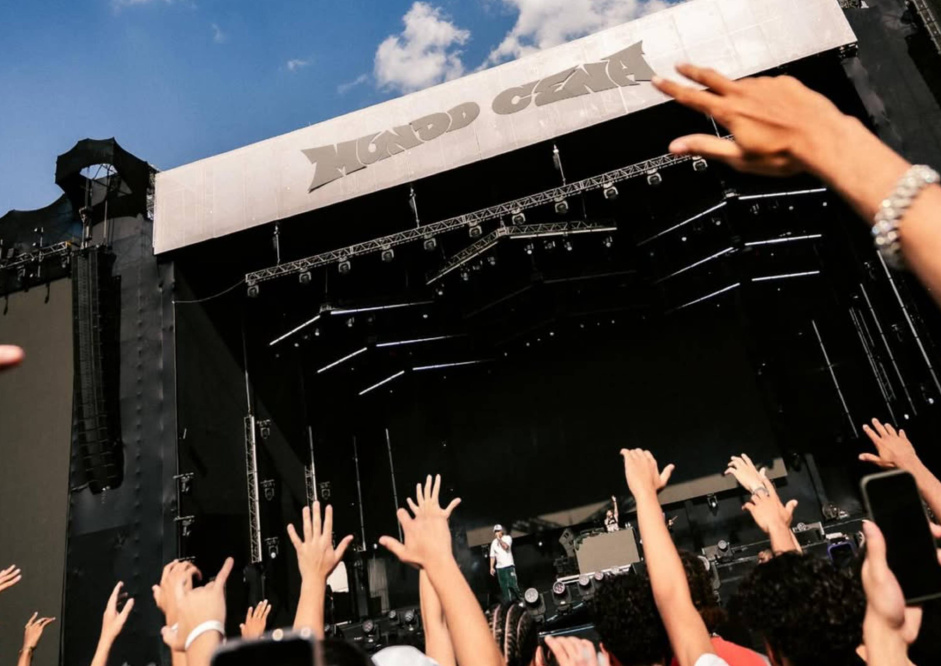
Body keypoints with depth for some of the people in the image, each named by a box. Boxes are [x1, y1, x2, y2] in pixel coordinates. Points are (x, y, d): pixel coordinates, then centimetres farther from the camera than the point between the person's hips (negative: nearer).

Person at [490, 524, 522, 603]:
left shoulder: (507, 538, 1)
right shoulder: (493, 542, 11)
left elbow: (506, 546, -20)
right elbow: (492, 556, 10)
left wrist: (499, 538, -14)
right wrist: (491, 567, 4)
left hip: (509, 565, -4)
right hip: (499, 567, 4)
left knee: (513, 583, -10)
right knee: (503, 586, 4)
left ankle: (518, 598, 1)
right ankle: (507, 601, 10)